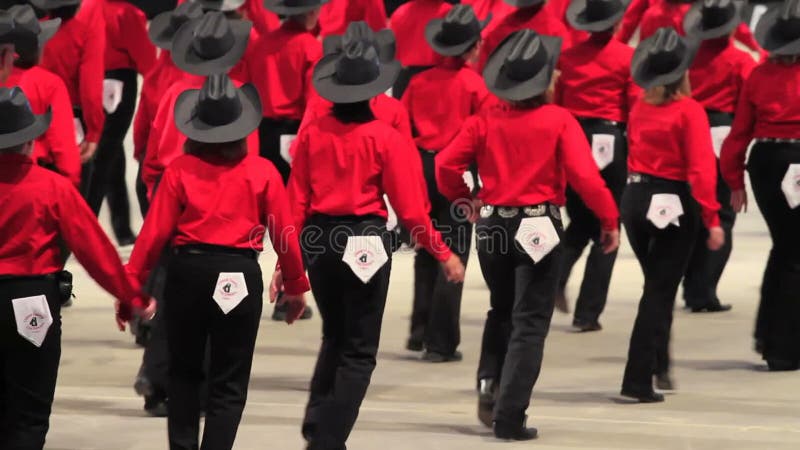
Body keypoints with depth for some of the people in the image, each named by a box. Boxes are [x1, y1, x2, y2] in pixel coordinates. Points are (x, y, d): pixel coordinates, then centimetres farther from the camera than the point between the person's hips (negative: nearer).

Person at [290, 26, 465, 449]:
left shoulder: (312, 134, -2)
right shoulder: (387, 139, -11)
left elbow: (297, 201, 1)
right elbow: (411, 209, -10)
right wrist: (444, 255, 1)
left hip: (318, 241, 4)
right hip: (364, 244, -4)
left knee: (334, 337, 24)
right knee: (359, 350, 7)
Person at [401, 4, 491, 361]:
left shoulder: (419, 82, 3)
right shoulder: (475, 84, -9)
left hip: (421, 168, 4)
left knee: (426, 253, 20)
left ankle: (420, 331, 21)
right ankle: (441, 343, 0)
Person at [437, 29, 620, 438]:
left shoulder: (484, 121, -1)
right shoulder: (559, 121, -10)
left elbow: (446, 165, -7)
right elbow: (585, 176, -17)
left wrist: (465, 201, 11)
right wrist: (610, 220, -5)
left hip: (491, 224, 4)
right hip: (538, 228, -4)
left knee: (502, 311, 26)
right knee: (529, 323, 3)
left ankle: (489, 384, 7)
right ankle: (509, 418, -1)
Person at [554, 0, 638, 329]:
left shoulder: (568, 57, 4)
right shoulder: (627, 58, -6)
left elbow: (555, 104, 8)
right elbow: (636, 107, -6)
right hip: (610, 141, -3)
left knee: (580, 223, 20)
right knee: (606, 229, 6)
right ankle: (587, 313, 3)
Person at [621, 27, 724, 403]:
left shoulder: (640, 107, 3)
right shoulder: (689, 111, -15)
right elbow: (702, 168, -20)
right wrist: (712, 220, -19)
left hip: (635, 198, 6)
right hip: (674, 204, -6)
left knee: (657, 284, 23)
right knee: (660, 291, -1)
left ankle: (658, 367, 30)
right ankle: (638, 380, -5)